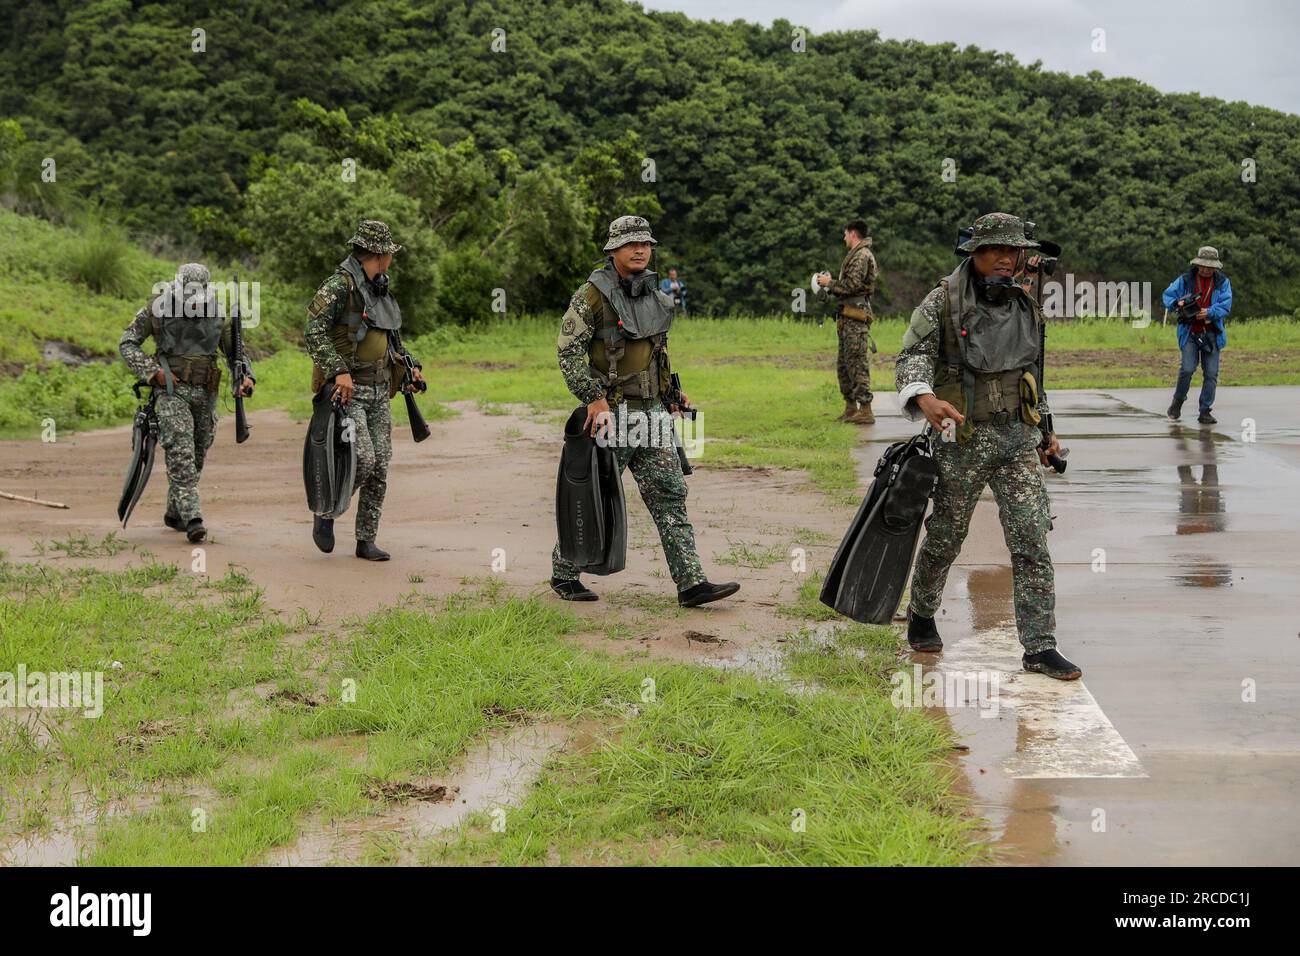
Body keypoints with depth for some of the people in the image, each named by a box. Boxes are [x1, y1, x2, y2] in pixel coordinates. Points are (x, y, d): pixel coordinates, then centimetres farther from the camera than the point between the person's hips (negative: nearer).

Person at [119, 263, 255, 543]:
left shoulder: (217, 313, 2)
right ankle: (193, 519, -24)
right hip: (172, 390, -4)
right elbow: (127, 343, -1)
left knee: (197, 457, 11)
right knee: (181, 454, -18)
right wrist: (152, 372, -13)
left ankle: (174, 513, 29)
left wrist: (246, 377, -8)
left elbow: (235, 351, 12)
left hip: (205, 393, 4)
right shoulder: (158, 307, -6)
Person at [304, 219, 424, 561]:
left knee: (379, 468, 3)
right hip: (348, 389, -8)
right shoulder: (339, 285, -11)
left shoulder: (379, 288, 14)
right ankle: (326, 513, 5)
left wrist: (411, 365, 14)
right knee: (362, 459, -18)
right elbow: (314, 332, -19)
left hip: (379, 391, 8)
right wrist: (338, 370, -27)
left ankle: (366, 541, 11)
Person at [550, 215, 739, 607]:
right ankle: (563, 574, 20)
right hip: (611, 413, -6)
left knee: (669, 494, 0)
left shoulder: (655, 293, 12)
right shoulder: (593, 294, -10)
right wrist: (594, 398, -23)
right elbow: (568, 350, -16)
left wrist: (670, 392, 21)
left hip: (652, 410, 6)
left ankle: (691, 583, -2)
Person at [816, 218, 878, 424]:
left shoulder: (861, 255, -10)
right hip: (848, 318, 11)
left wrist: (830, 283, -6)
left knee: (857, 363, -12)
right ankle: (851, 408, 19)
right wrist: (830, 286, 14)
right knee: (843, 364, 14)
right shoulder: (856, 255, 21)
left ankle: (865, 410, -13)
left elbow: (852, 285, -19)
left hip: (855, 318, -11)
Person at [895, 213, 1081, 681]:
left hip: (1017, 440, 4)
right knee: (945, 537, 10)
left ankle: (1040, 648, -5)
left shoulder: (1026, 307, 10)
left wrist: (1045, 430, 22)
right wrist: (925, 398, -36)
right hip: (962, 440, -4)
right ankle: (921, 615, 36)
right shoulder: (943, 302, -7)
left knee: (1032, 537, -6)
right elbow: (912, 356, -16)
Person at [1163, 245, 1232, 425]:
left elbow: (1226, 305, -6)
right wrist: (1177, 303, -13)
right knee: (1188, 369, -16)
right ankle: (1177, 402, 9)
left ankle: (1205, 412, 6)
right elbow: (1167, 295, 9)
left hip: (1212, 333, 2)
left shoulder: (1222, 282, 3)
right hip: (1190, 332, -2)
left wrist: (1209, 312, -23)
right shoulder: (1185, 280, 1)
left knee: (1211, 373, -2)